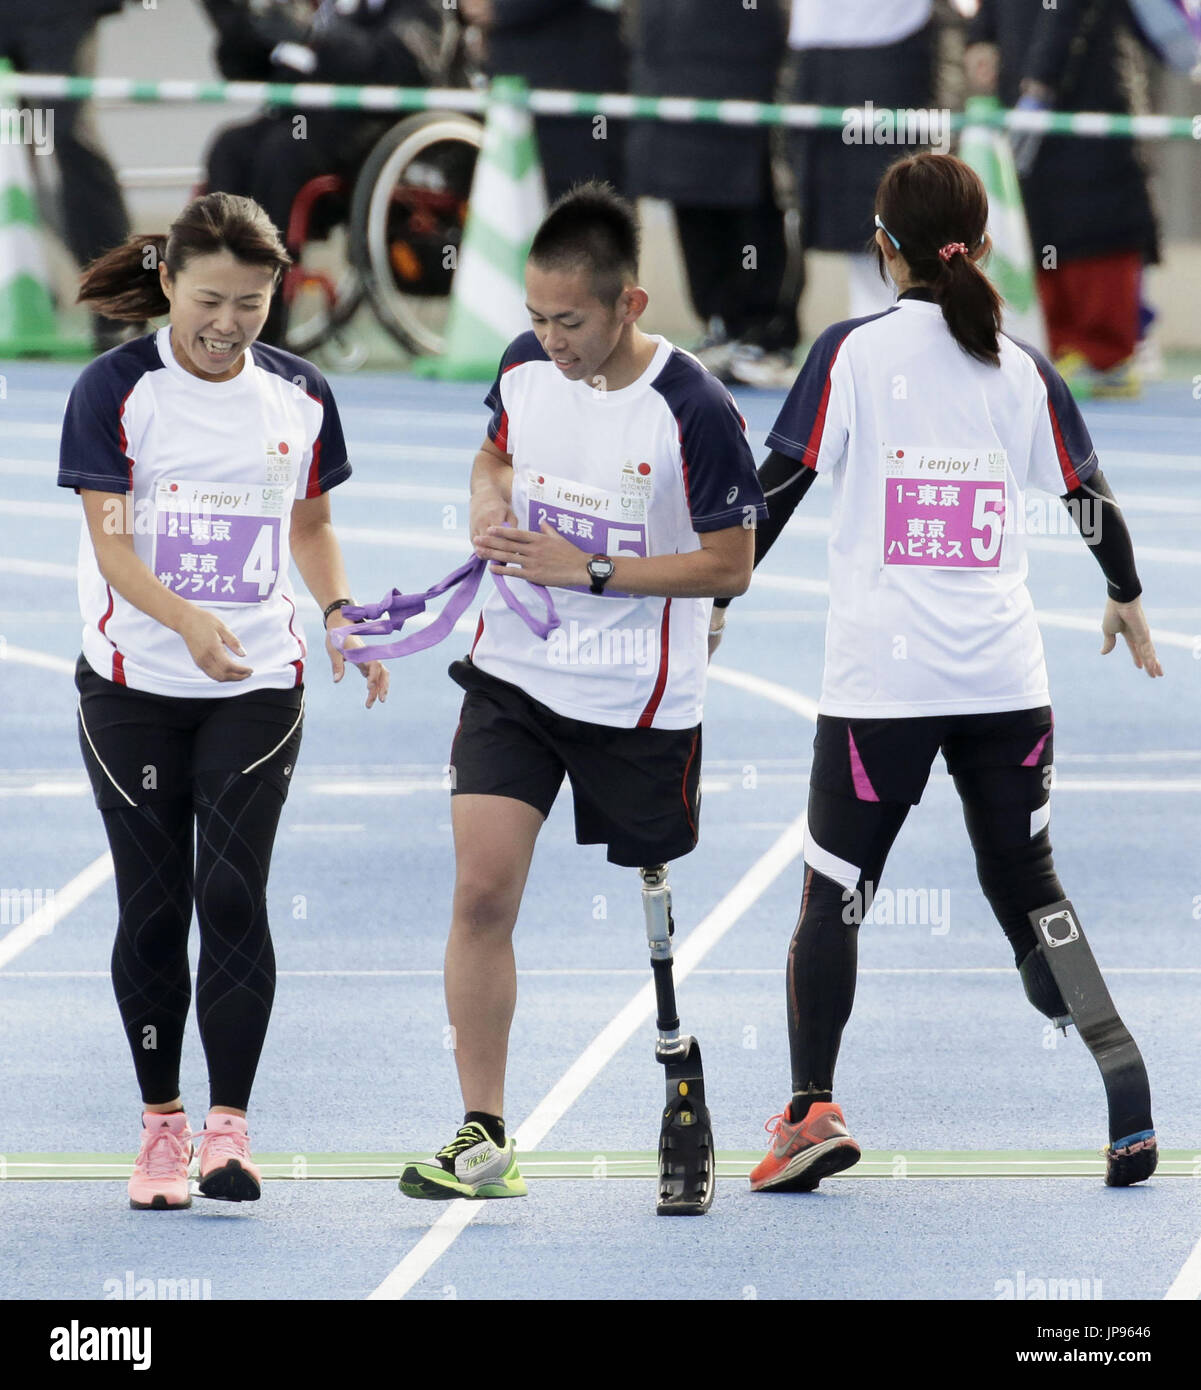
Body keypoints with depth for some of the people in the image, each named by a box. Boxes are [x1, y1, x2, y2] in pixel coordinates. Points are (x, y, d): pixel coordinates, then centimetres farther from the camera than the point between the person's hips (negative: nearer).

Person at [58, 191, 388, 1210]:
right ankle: (161, 1121, 12)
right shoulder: (115, 390, -6)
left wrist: (340, 612, -1)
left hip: (259, 683, 1)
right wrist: (188, 620, -28)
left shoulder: (301, 397, 4)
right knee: (154, 903, 1)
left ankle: (228, 1123, -6)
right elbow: (112, 545, -12)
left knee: (234, 893, -10)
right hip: (135, 684, -1)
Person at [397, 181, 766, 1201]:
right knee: (482, 895, -8)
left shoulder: (696, 415, -18)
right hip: (515, 674, 4)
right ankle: (483, 1137, -4)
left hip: (640, 701, -4)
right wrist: (490, 510, -4)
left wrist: (588, 569, -19)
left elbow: (730, 566, -12)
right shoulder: (526, 367, -2)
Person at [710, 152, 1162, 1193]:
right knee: (1029, 890, 13)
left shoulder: (852, 353, -4)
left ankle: (813, 1109, -7)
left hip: (880, 680, -3)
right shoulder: (1022, 368, 5)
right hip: (1007, 677, 3)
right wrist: (1127, 598, 32)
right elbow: (1092, 496, 14)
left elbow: (775, 490, -6)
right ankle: (1126, 1095, 0)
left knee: (833, 895, 6)